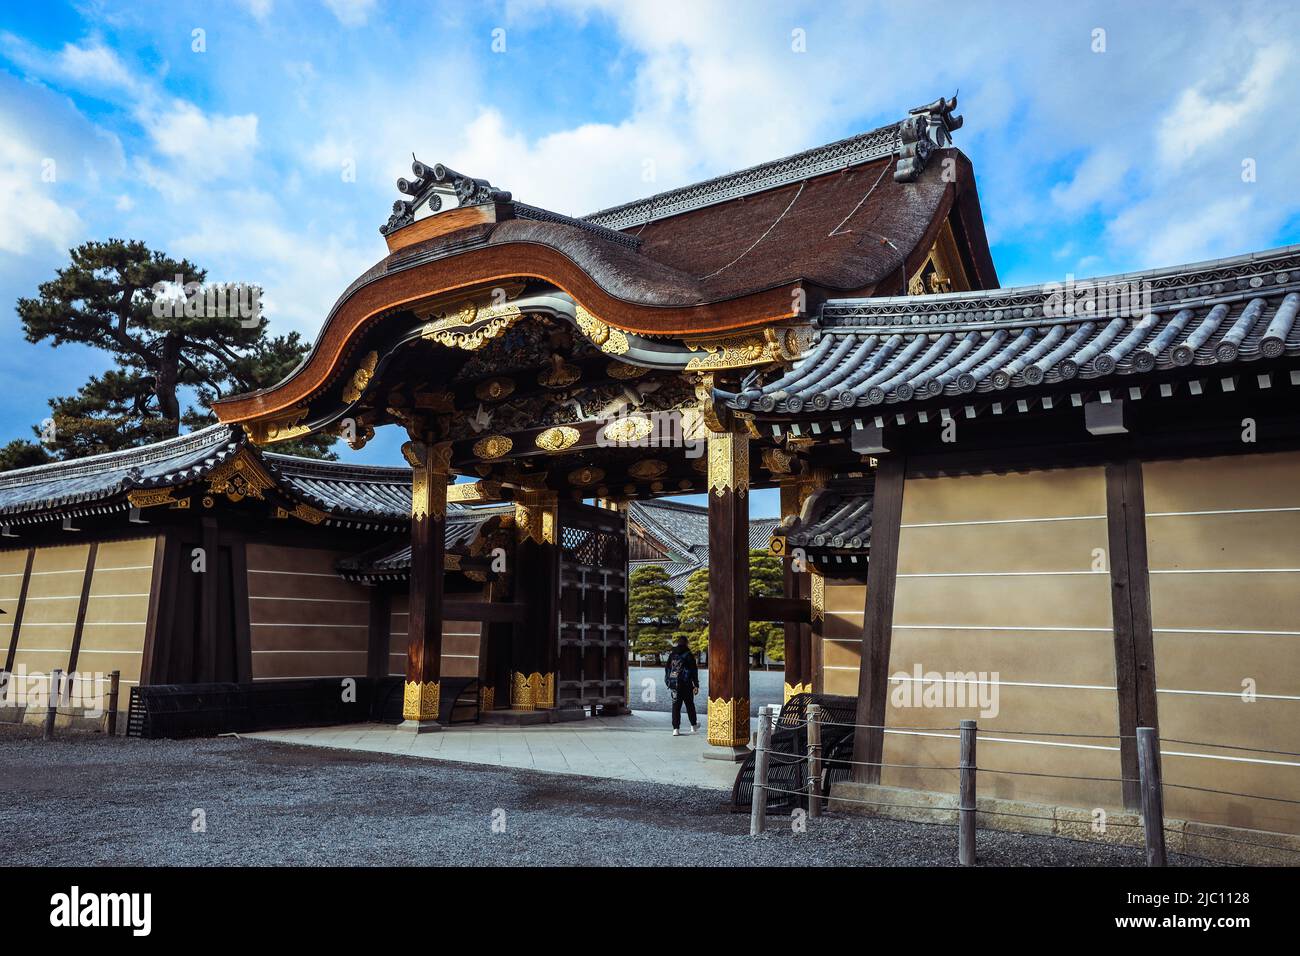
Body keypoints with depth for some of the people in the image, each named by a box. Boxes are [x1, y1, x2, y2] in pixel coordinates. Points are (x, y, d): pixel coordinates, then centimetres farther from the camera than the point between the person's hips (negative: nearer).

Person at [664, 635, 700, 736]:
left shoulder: (672, 655, 7)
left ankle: (676, 729, -4)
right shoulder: (688, 655, -6)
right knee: (690, 705, 13)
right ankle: (694, 725, 28)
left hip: (674, 685, 3)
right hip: (686, 685, -3)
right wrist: (696, 685, -4)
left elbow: (667, 669, 14)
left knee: (676, 706, 3)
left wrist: (668, 682, 21)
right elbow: (694, 671, -7)